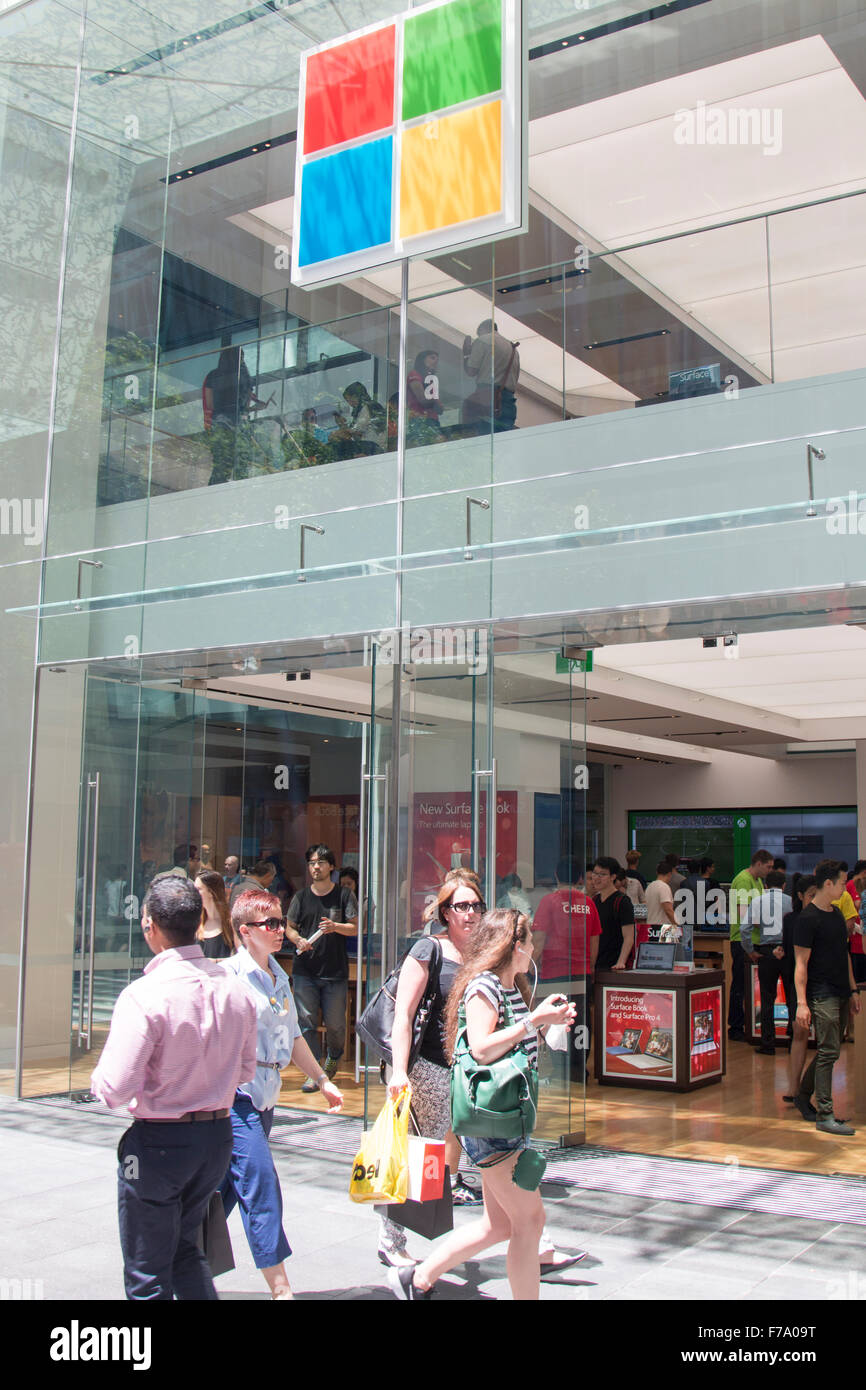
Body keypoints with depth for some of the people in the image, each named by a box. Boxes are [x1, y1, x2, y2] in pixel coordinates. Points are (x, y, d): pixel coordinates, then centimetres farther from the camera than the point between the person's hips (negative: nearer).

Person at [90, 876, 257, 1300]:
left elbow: (115, 1090, -22)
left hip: (159, 1142, -6)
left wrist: (97, 1080, -1)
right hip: (218, 1135, 6)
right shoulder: (233, 989, -3)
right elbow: (245, 1072, 8)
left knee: (147, 1274, 11)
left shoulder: (144, 996, -22)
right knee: (184, 1250, 25)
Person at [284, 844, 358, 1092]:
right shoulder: (301, 897, 10)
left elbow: (355, 928, 2)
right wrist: (297, 940, -7)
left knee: (335, 1023, 4)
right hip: (304, 971, 2)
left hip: (335, 971, -2)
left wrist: (335, 927, -17)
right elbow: (289, 927, 14)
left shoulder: (344, 896, 3)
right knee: (306, 1022, -2)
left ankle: (334, 1056, 33)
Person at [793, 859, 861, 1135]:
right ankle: (825, 1116, -4)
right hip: (822, 995, -8)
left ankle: (803, 1097, 28)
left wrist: (853, 990, 19)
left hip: (841, 995, 8)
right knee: (829, 1052, -8)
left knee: (828, 1052, 13)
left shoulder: (837, 914, 14)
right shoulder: (807, 919, -12)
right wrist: (801, 1003, -18)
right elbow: (801, 964, -14)